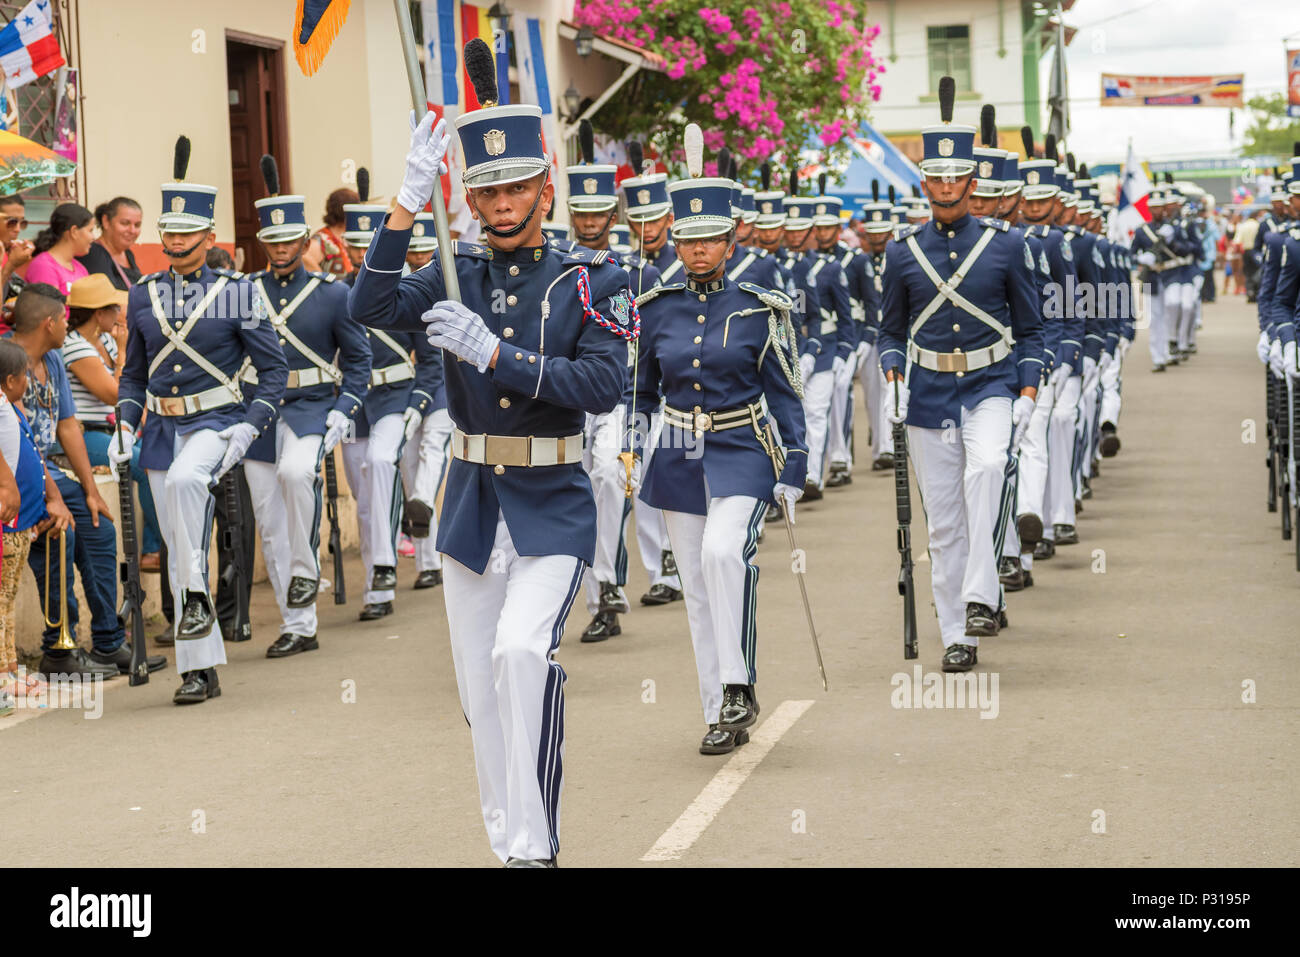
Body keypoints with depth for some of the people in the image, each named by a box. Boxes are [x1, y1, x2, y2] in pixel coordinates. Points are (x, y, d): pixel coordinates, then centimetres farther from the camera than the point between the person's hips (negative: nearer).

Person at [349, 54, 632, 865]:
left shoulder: (592, 279, -3)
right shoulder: (456, 274, 5)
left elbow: (605, 385, -16)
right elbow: (372, 310, -12)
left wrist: (495, 355, -25)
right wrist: (409, 204, -21)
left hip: (554, 509, -4)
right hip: (471, 503, 4)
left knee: (522, 651, -25)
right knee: (482, 692, 9)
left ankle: (536, 846, -18)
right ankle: (508, 845, 24)